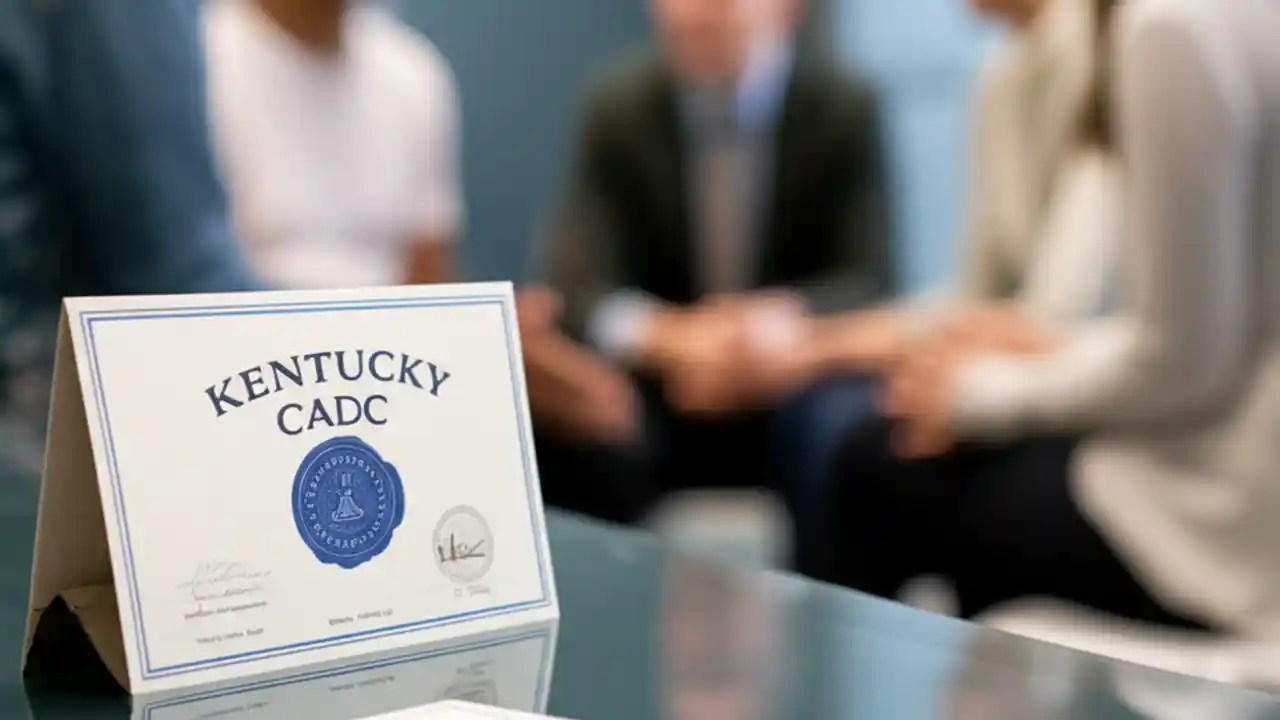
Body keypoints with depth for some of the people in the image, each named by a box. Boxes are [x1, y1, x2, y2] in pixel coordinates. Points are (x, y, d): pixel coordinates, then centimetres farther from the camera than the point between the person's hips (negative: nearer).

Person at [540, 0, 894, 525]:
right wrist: (661, 334, -35)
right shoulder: (619, 108, -3)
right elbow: (577, 283, -12)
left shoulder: (843, 109, -5)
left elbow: (868, 284, -11)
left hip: (793, 389, -1)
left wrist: (785, 319, -35)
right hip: (661, 390, 1)